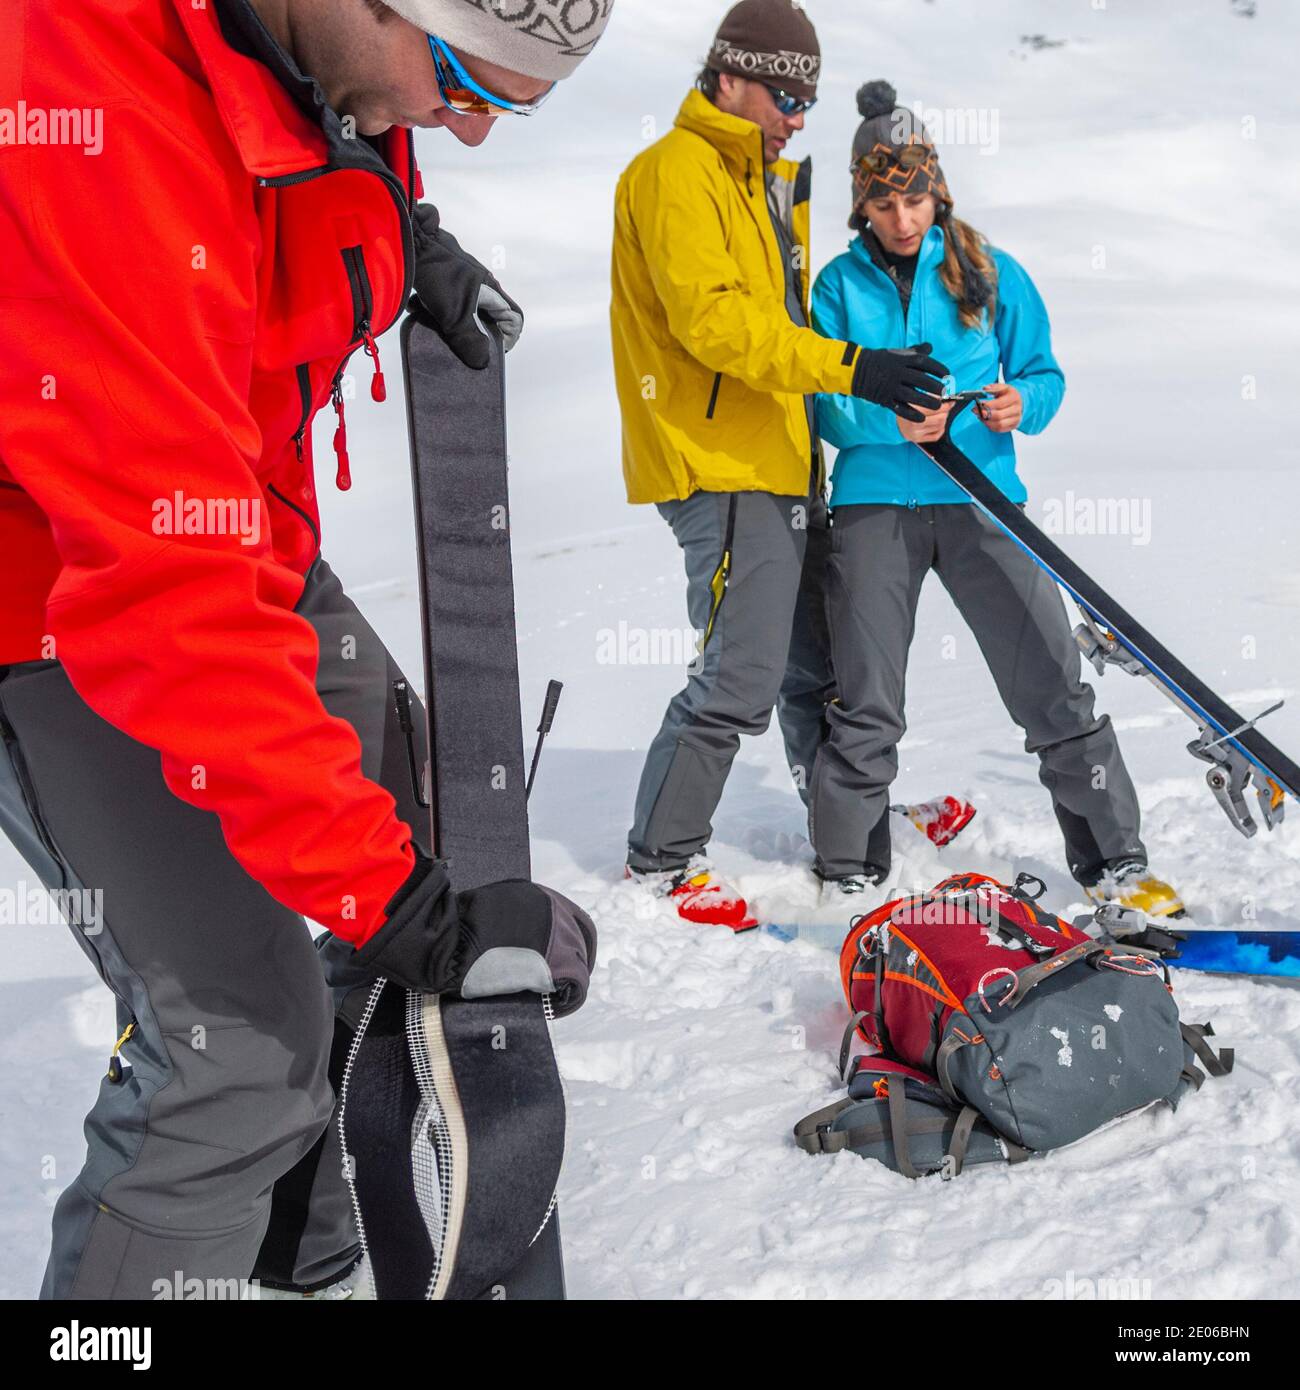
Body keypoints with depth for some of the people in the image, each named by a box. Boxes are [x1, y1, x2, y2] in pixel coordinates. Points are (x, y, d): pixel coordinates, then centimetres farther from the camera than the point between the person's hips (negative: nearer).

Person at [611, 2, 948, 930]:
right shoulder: (677, 173, -10)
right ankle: (660, 859, 6)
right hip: (719, 466, -9)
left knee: (816, 661, 18)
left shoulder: (766, 181, 21)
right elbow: (713, 318, -24)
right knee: (742, 679, -9)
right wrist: (847, 366, -30)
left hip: (782, 461, 10)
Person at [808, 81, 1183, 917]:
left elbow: (1044, 374, 8)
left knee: (1054, 688, -1)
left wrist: (1022, 403, -15)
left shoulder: (991, 273, 7)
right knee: (866, 706, 3)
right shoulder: (839, 285, 7)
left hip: (982, 502, 0)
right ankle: (848, 873, 18)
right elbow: (827, 408, 0)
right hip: (874, 508, 0)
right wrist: (890, 417, -20)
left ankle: (1115, 860, 12)